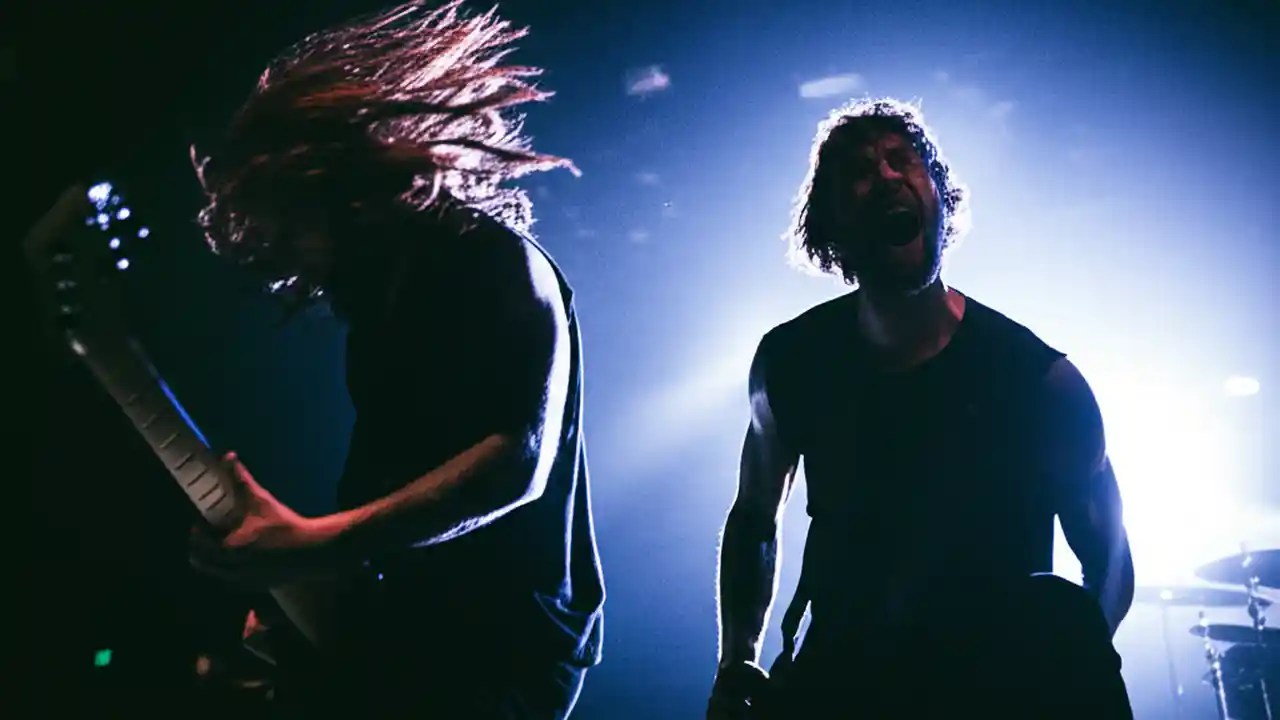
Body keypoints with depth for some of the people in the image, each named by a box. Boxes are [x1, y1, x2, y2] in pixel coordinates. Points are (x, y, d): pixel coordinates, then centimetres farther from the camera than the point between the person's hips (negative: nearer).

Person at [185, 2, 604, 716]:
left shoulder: (495, 265, -11)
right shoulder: (385, 292, 15)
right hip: (401, 634, 8)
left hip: (500, 649, -8)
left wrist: (315, 548, -26)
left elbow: (519, 462, -23)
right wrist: (295, 590, 5)